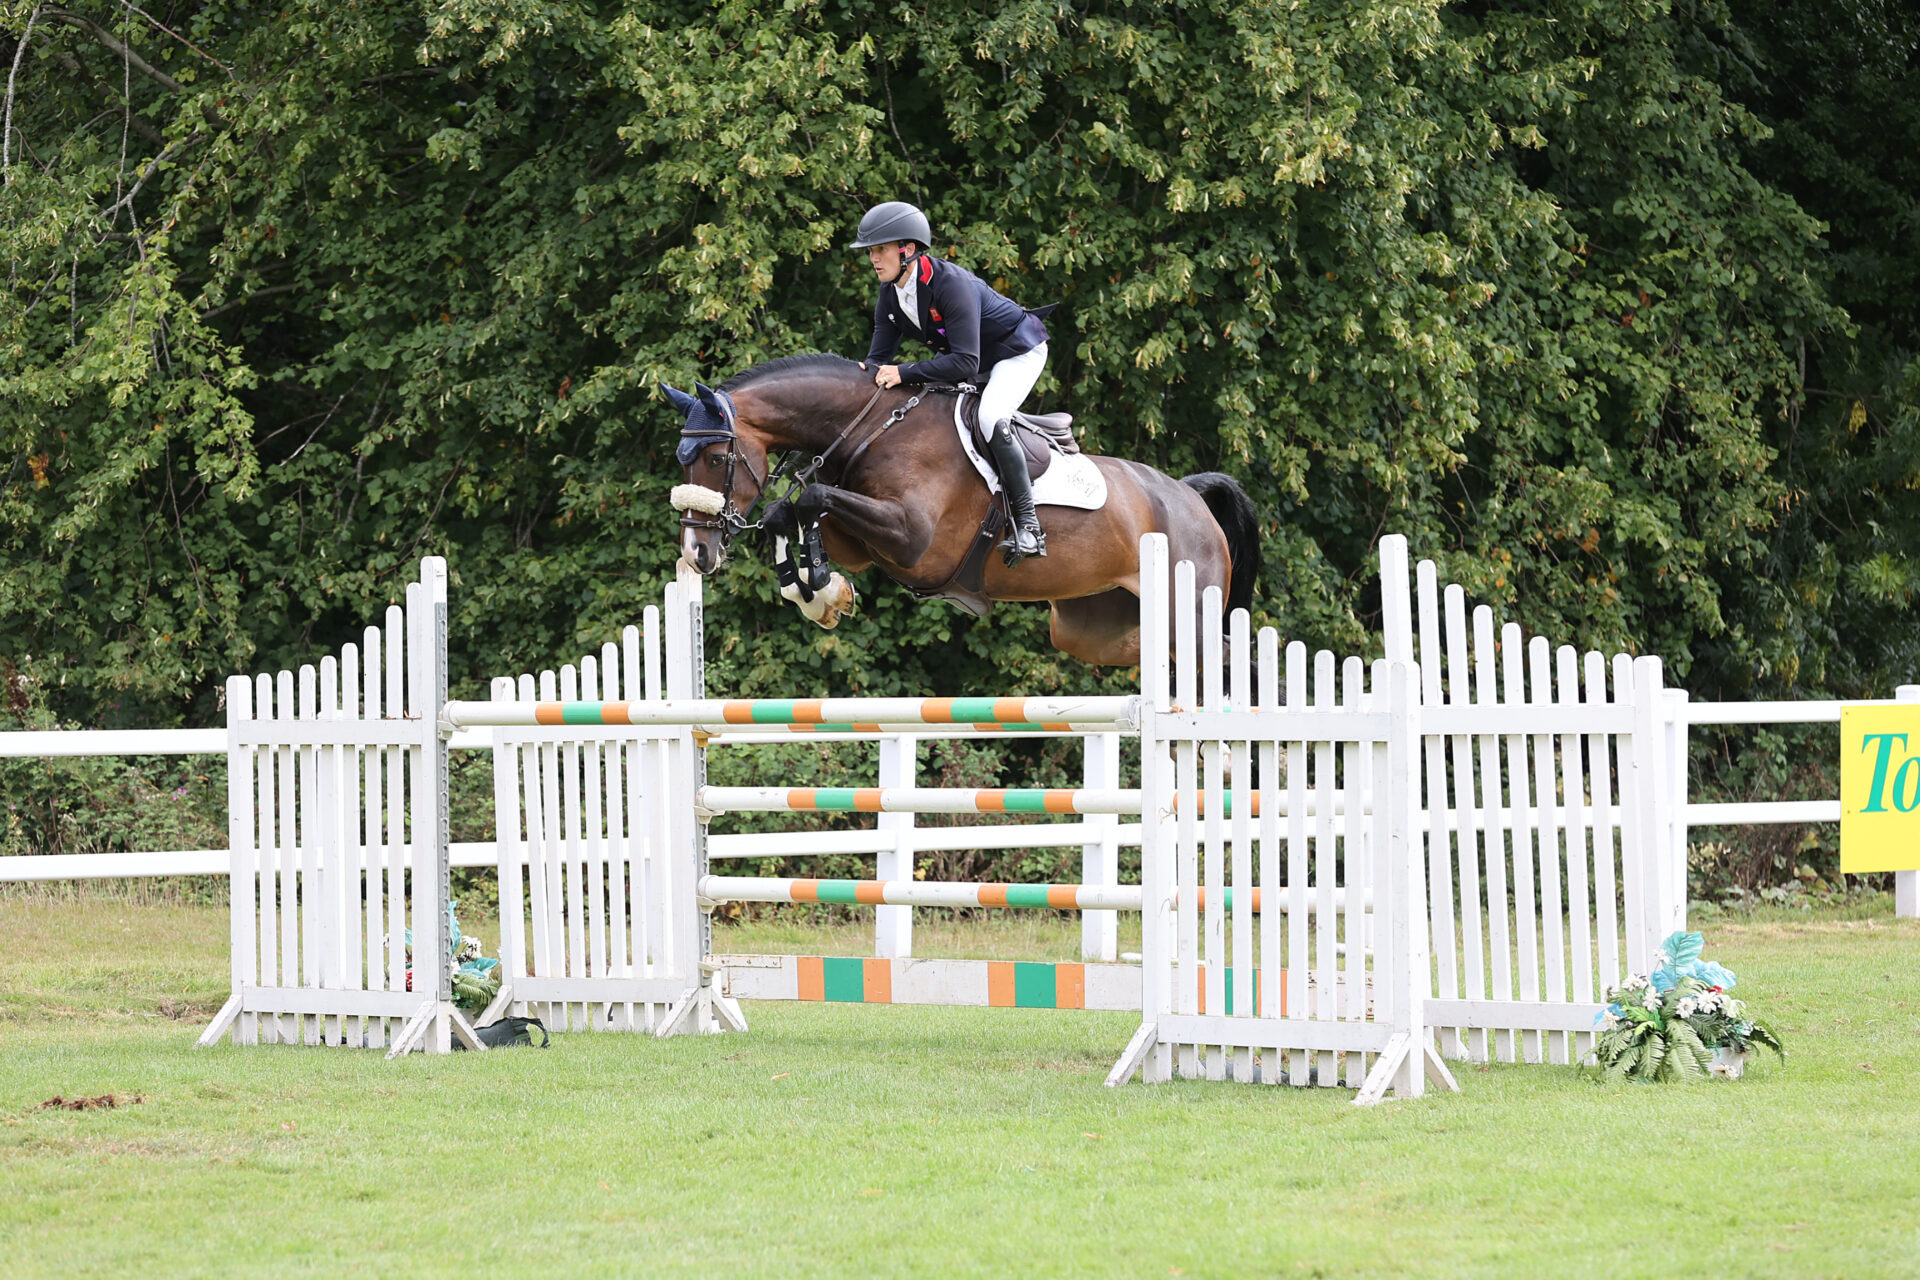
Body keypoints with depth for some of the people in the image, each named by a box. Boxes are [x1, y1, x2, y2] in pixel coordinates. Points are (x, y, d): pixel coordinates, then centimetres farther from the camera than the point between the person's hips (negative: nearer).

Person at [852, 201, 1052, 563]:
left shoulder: (952, 284, -34)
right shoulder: (890, 295, -8)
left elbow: (964, 362, -39)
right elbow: (880, 355, -5)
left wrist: (904, 373, -46)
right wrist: (865, 371, -30)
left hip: (1017, 352, -9)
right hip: (969, 360, 9)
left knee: (991, 421, -31)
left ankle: (1028, 523, -23)